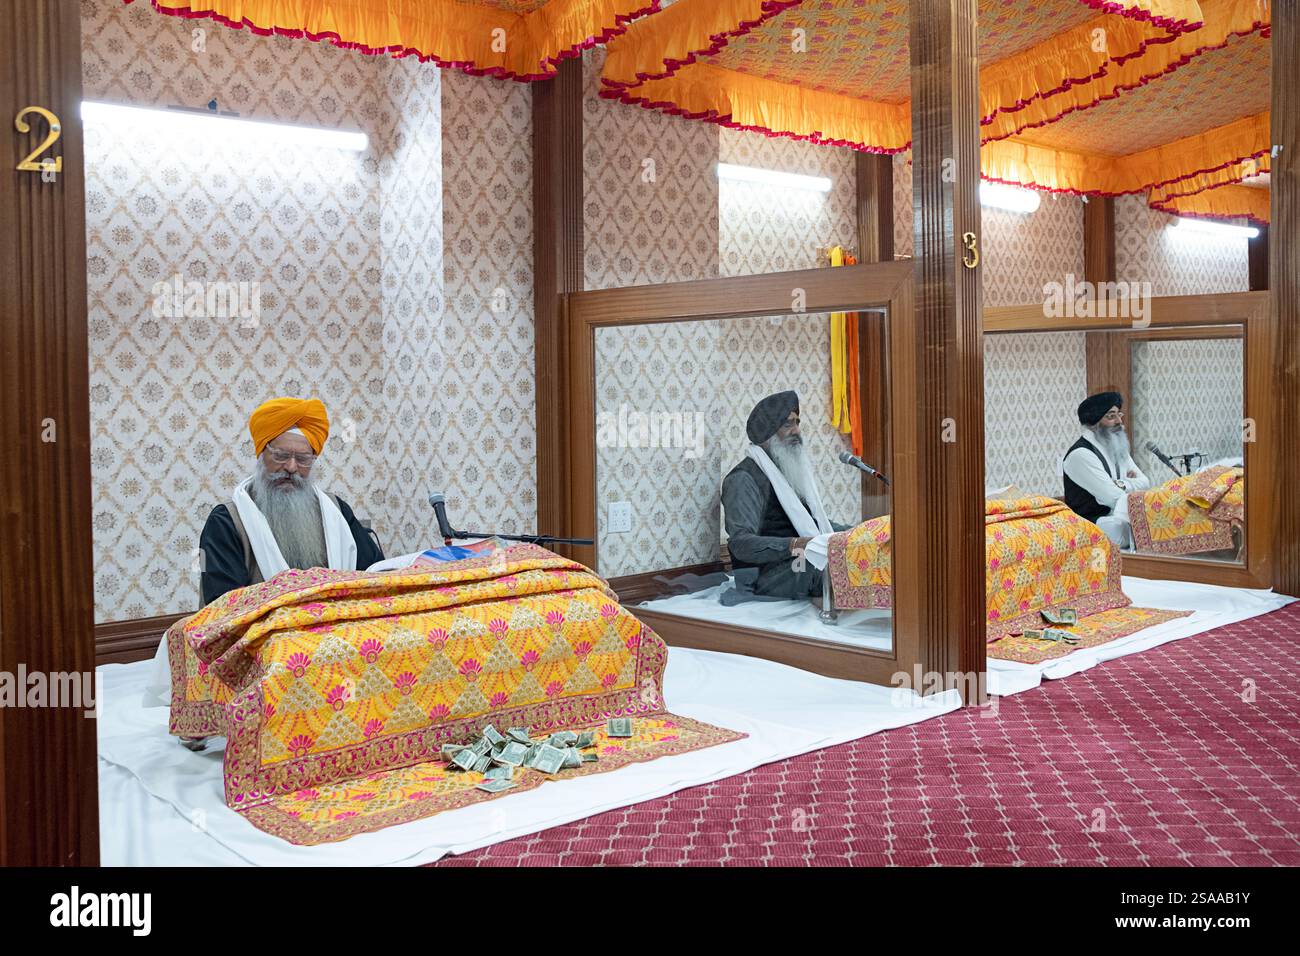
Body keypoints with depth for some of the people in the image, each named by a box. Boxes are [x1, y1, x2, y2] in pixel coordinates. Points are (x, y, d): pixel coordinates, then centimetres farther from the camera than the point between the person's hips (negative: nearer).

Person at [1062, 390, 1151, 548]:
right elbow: (1115, 498, -17)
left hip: (1118, 517, 9)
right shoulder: (1080, 455, -12)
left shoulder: (1117, 447, 18)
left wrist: (1120, 484, -9)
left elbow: (1145, 482, 8)